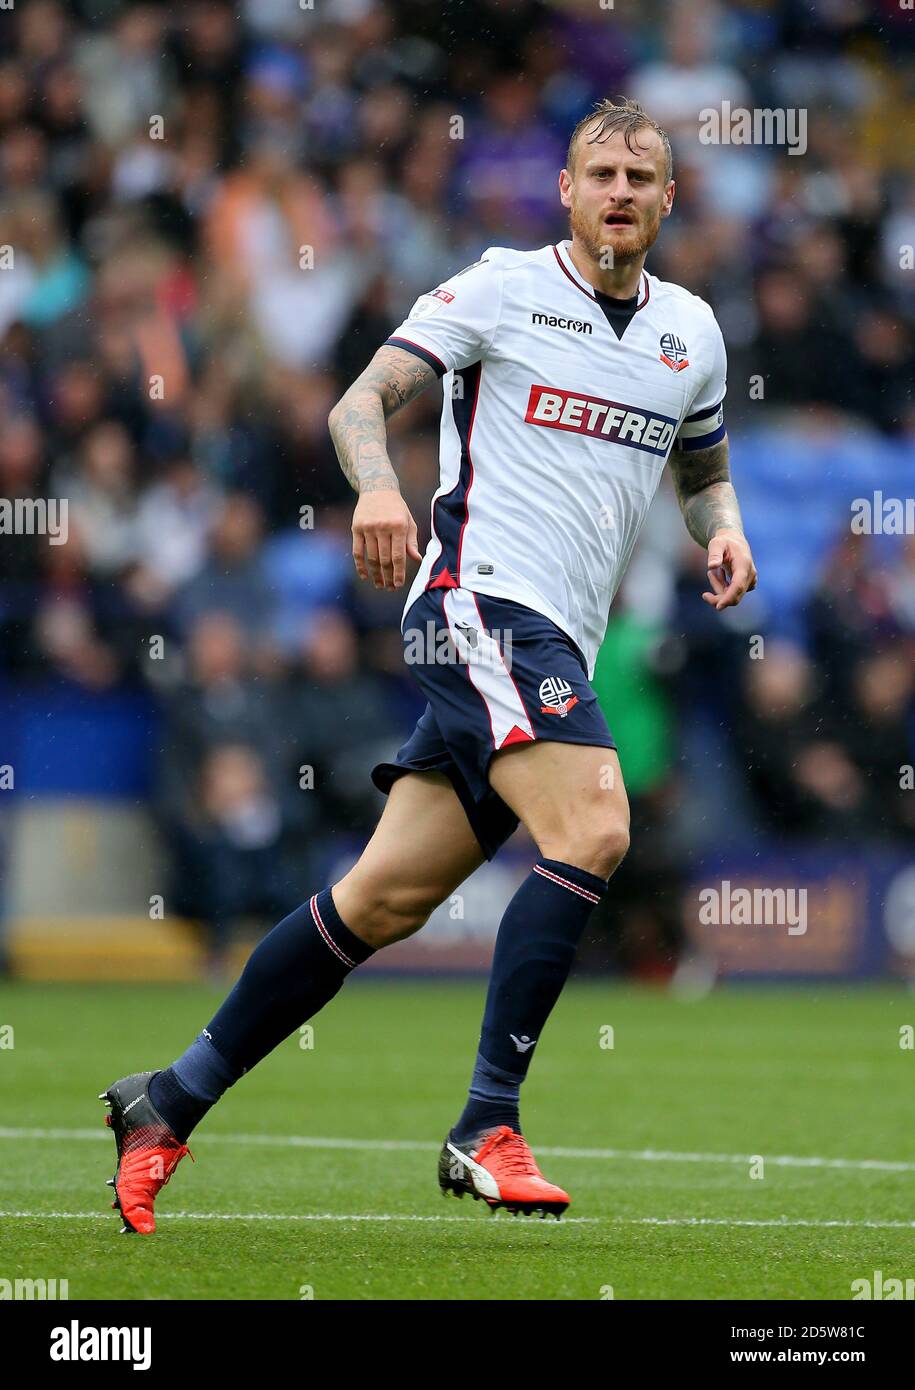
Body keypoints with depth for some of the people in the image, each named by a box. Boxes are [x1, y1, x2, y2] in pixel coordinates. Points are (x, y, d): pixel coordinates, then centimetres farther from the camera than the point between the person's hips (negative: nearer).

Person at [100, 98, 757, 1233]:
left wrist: (723, 533, 9)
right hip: (478, 600, -6)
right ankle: (487, 1128, -21)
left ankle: (171, 1103, 11)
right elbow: (363, 400, -4)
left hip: (557, 648, 6)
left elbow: (705, 470, 32)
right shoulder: (500, 289, 0)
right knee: (592, 829, -25)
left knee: (387, 895, 3)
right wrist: (377, 483, -25)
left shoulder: (691, 332, 17)